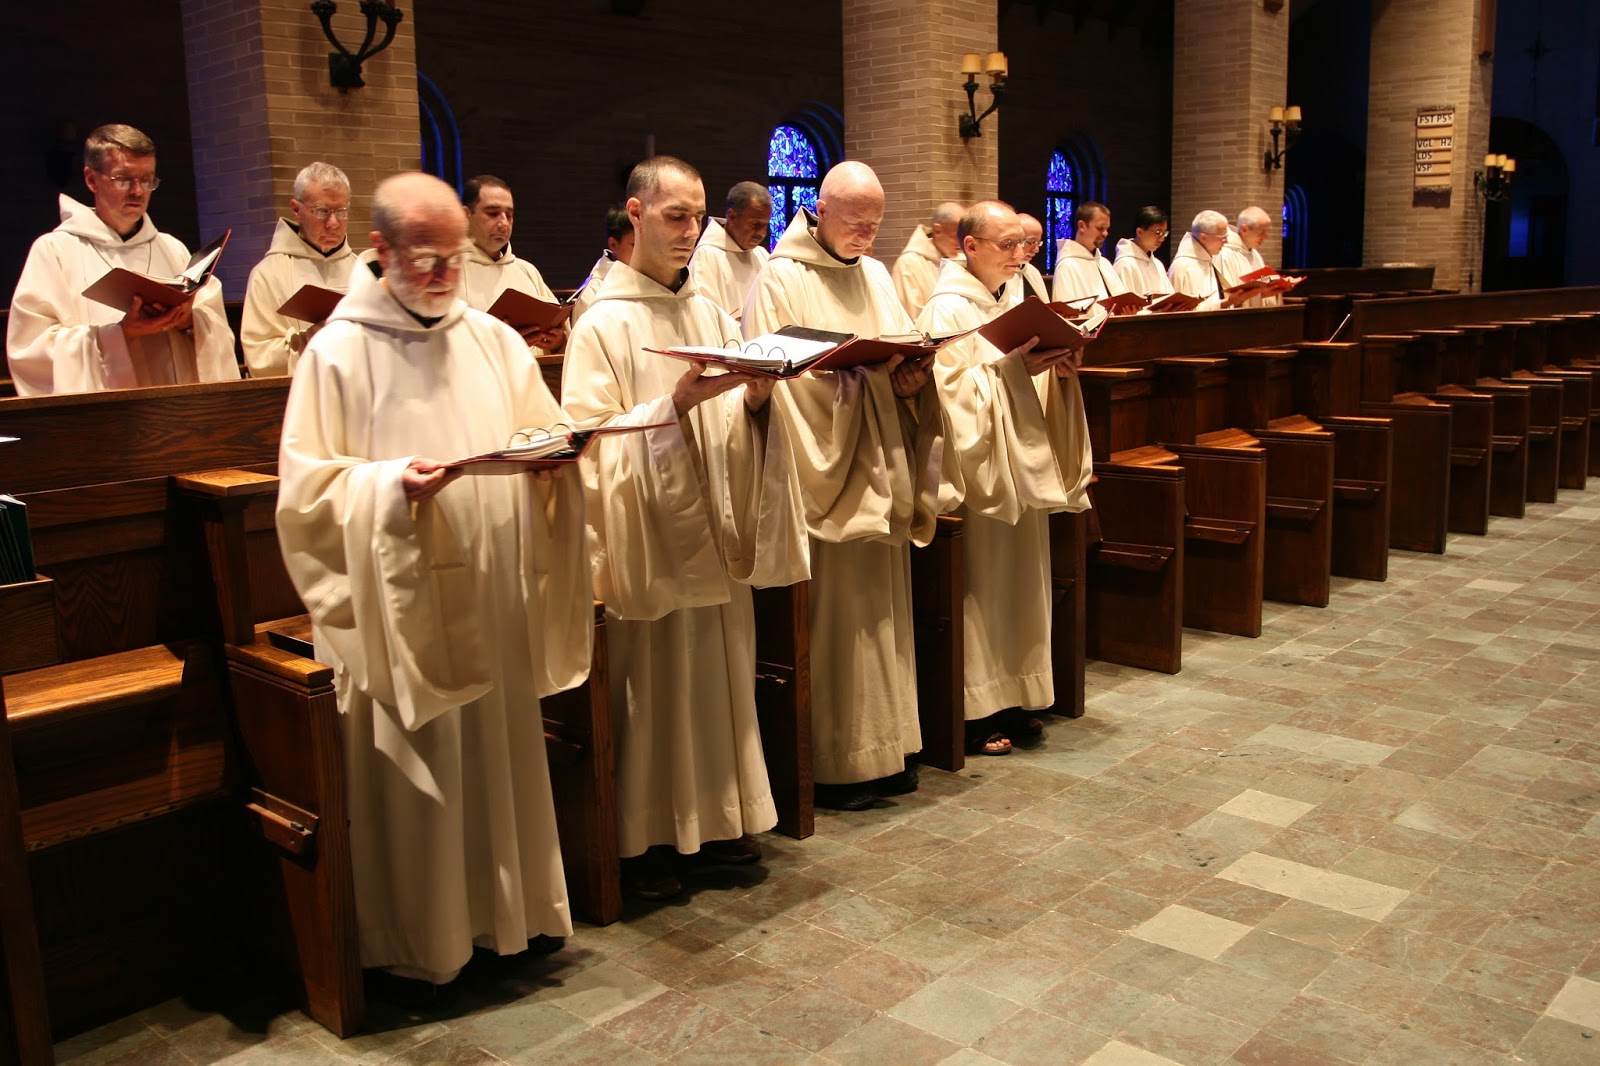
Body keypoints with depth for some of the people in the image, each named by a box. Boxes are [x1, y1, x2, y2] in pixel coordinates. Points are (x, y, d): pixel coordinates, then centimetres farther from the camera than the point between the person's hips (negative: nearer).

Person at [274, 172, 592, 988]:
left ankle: (507, 909, 30)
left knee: (502, 757, 13)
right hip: (399, 610, -4)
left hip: (496, 604, 4)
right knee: (414, 779, 4)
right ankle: (419, 940, 21)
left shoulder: (494, 341, 9)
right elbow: (308, 489, -6)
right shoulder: (337, 353, -5)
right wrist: (392, 486, -22)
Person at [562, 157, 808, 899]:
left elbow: (738, 430, 10)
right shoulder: (603, 324, -7)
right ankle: (645, 838, 16)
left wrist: (755, 400, -12)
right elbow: (591, 439, -14)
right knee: (650, 688, 2)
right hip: (647, 538, -5)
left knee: (719, 675, 12)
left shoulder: (712, 314, 10)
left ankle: (718, 815, 27)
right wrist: (675, 405, -25)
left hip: (715, 530, 6)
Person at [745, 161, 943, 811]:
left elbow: (905, 356, 16)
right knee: (834, 616, -3)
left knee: (883, 608, 11)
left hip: (883, 472, 7)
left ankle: (884, 750, 21)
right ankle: (835, 764, 7)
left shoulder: (876, 276, 16)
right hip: (823, 475, -7)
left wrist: (910, 375, -6)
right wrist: (841, 372, -23)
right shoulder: (780, 282, -5)